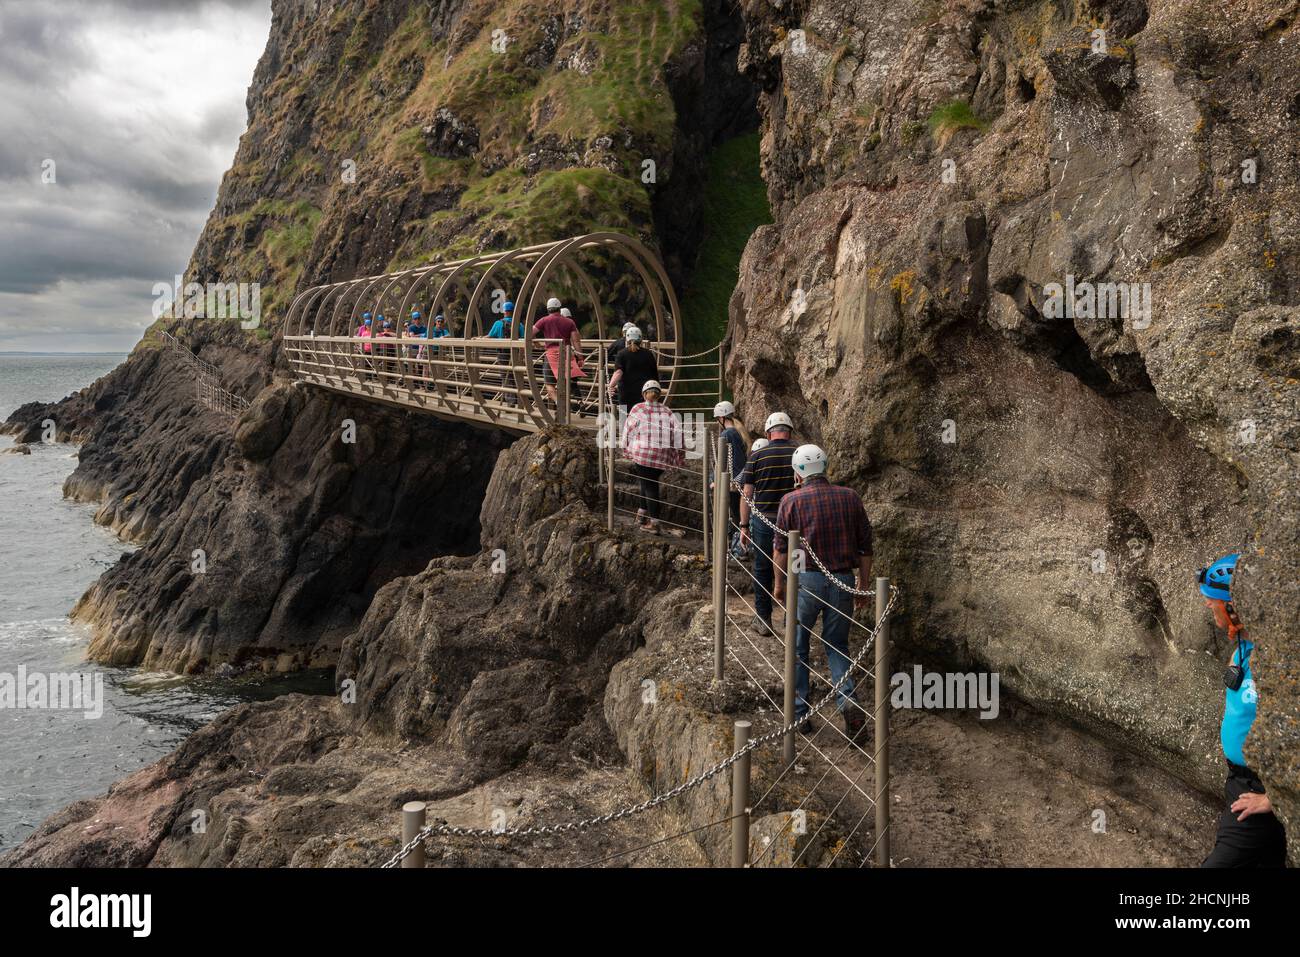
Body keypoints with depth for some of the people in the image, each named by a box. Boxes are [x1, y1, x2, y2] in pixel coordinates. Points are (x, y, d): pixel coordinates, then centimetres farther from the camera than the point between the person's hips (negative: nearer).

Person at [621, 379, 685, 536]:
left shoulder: (638, 409, -1)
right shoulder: (667, 412, 8)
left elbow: (628, 430, 5)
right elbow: (677, 432, 2)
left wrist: (626, 448, 19)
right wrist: (680, 456, 7)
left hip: (643, 454, -4)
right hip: (664, 456, 4)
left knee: (649, 486, 1)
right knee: (651, 483, 22)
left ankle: (654, 523, -2)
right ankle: (642, 514, 28)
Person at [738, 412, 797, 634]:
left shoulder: (757, 456, -5)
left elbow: (747, 494, -4)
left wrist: (744, 526, 3)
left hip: (763, 521, -1)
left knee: (762, 569, 12)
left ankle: (763, 618, 17)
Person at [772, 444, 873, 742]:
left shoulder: (792, 500, -3)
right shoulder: (850, 497, 4)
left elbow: (780, 547, -1)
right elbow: (865, 546, 7)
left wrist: (779, 583, 12)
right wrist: (864, 586, 15)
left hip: (805, 580, -2)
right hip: (843, 581, 2)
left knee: (798, 647, 14)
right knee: (837, 645, 15)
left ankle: (800, 713, 18)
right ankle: (848, 701, -7)